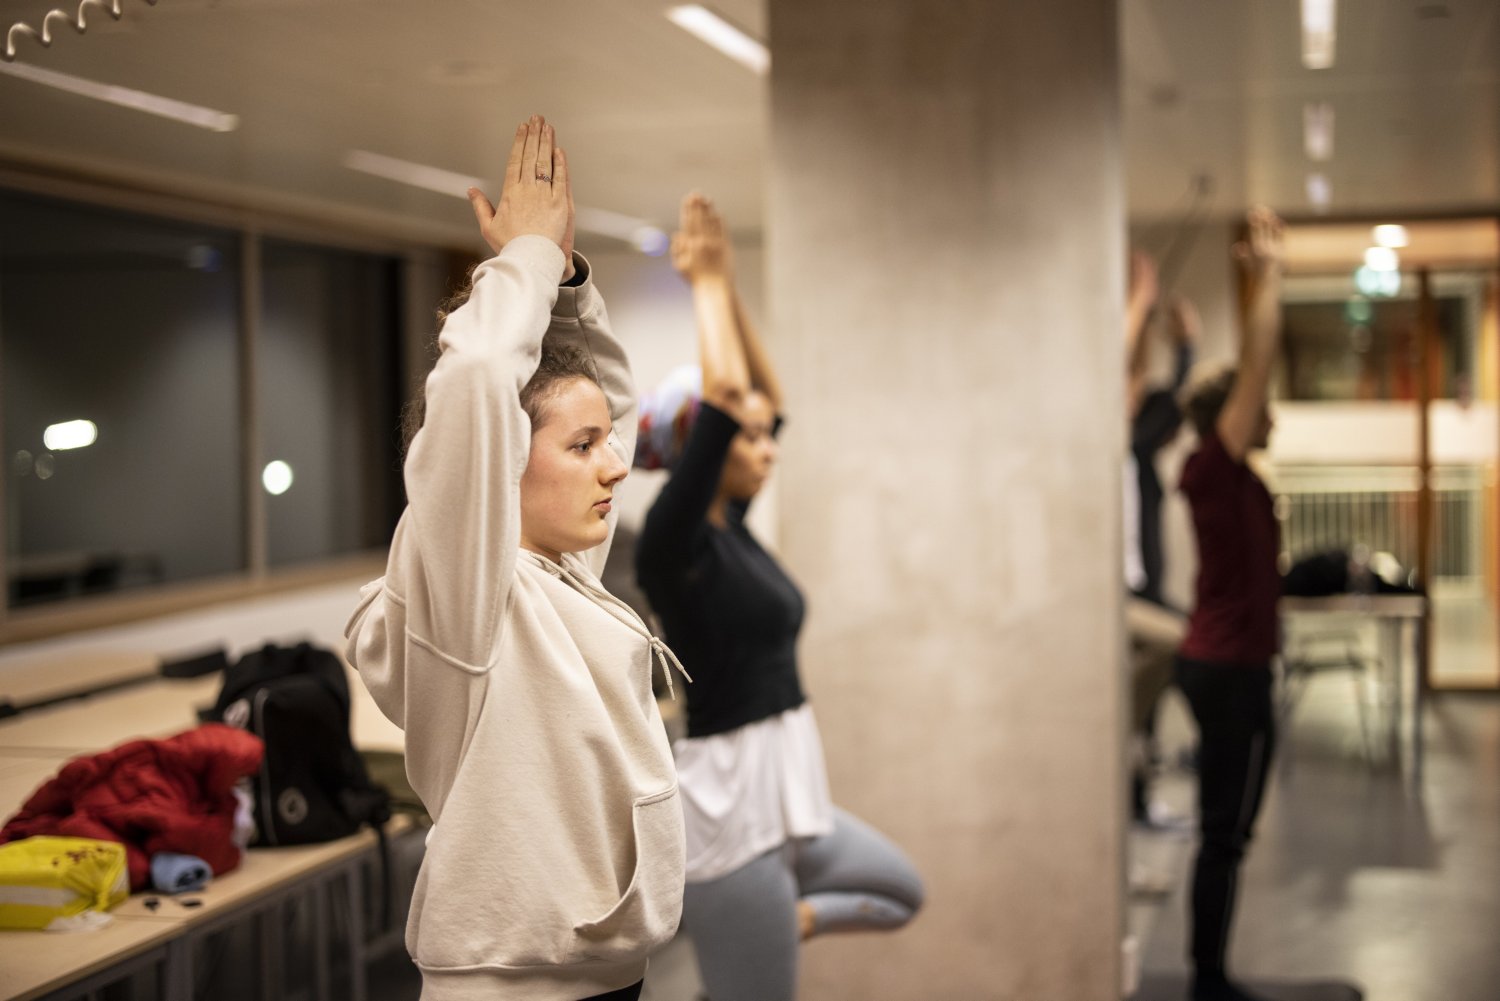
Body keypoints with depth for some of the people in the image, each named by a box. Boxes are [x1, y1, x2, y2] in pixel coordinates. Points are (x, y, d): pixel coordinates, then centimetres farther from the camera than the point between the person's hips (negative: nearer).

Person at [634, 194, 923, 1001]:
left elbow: (765, 393, 13)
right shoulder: (674, 541, -17)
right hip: (729, 805, -10)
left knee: (900, 894, 24)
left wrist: (727, 286, 6)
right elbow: (723, 395, -28)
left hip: (782, 792, 10)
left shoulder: (730, 528, 8)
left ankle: (765, 927, 21)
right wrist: (707, 284, -15)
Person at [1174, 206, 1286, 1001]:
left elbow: (1250, 370, 19)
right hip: (1231, 672, -10)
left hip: (1219, 664, 10)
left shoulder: (1224, 473, 9)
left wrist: (1265, 279, 20)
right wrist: (1269, 274, -16)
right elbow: (1256, 363, -21)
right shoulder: (1217, 469, -15)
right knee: (1225, 837, -2)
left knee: (1224, 835, 14)